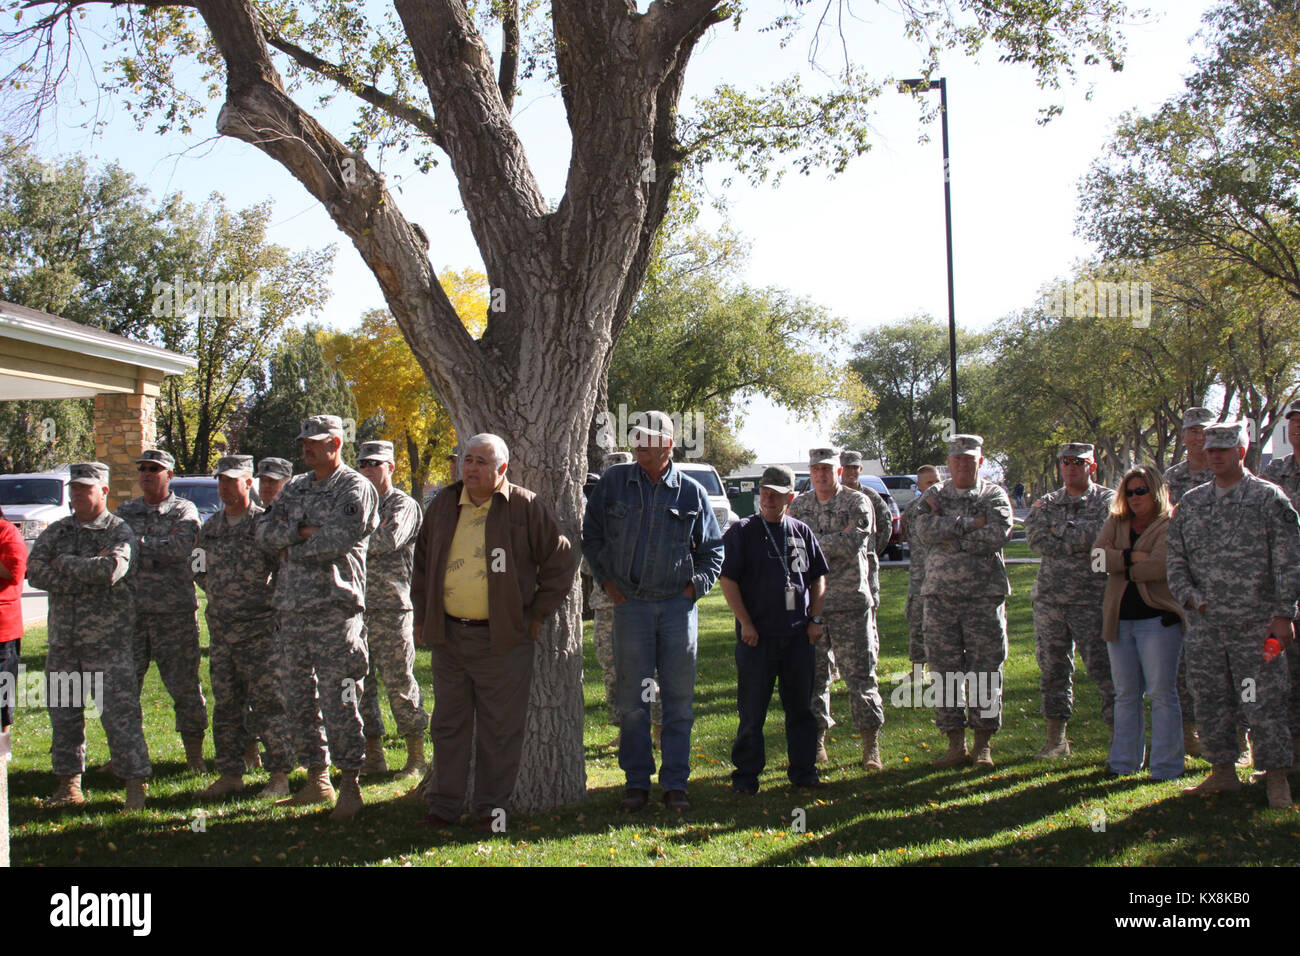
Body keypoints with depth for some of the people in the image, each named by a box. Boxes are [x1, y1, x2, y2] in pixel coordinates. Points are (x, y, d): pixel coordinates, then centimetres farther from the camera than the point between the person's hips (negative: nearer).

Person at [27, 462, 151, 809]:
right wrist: (89, 571, -12)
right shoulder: (57, 531, 12)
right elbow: (35, 571, -3)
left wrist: (65, 564, -9)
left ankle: (136, 784, 0)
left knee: (119, 713, -6)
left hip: (108, 642, -5)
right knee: (63, 716, 11)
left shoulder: (120, 531, -2)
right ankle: (69, 786, 21)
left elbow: (113, 569, -22)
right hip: (62, 641, 5)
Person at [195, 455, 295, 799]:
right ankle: (230, 774, 20)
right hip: (220, 629, 6)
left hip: (259, 630, -6)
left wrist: (269, 600, -7)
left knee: (269, 705, -4)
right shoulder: (211, 525, 12)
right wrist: (218, 596, 13)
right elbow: (201, 570, 24)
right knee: (225, 706, 11)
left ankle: (279, 776, 3)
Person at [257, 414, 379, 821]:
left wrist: (293, 545, -7)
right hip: (292, 607, 7)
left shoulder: (356, 488, -2)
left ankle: (351, 784, 3)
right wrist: (302, 530, -10)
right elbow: (265, 529, 7)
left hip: (335, 608, -7)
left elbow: (344, 535, -18)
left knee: (338, 700, -6)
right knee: (298, 699, 11)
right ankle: (317, 780, 21)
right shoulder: (295, 488, 18)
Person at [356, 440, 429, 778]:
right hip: (355, 607, 6)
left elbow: (389, 540, -18)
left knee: (399, 682, -3)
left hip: (391, 610, -6)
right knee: (360, 683, 7)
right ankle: (372, 756, 17)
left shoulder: (404, 505, -1)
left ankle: (416, 756, 7)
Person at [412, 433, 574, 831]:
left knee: (500, 728, 3)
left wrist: (538, 615, 0)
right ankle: (444, 805, 21)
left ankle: (492, 806, 15)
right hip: (448, 636, 4)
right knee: (448, 724, 11)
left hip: (504, 638, -4)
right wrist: (422, 616, 15)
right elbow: (423, 564, 20)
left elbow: (560, 561, 1)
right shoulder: (443, 506, 10)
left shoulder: (526, 507, -4)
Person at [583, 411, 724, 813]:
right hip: (630, 603, 0)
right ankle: (637, 782, 13)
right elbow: (591, 534, 13)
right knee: (632, 700, 2)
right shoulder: (613, 483, 3)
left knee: (679, 700, 3)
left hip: (678, 604, 0)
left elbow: (713, 548, 13)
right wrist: (605, 580, 5)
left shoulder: (692, 492, 3)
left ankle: (675, 784, 12)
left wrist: (697, 584, 1)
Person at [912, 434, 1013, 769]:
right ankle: (955, 743, 13)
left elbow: (996, 535, -14)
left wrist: (949, 535, -11)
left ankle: (984, 744, 11)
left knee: (985, 671, 0)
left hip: (985, 595, -2)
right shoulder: (934, 496, 9)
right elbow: (925, 529, -11)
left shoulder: (995, 496, 4)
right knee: (945, 672, 4)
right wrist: (971, 523, -14)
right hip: (940, 594, 2)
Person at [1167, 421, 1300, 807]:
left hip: (1256, 626, -4)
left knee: (1264, 703, -2)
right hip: (1204, 626, 4)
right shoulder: (1190, 502, 12)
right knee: (1210, 702, 10)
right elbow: (1176, 559, 17)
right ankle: (1222, 772, 23)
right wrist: (1188, 596, 1)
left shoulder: (1269, 498, 0)